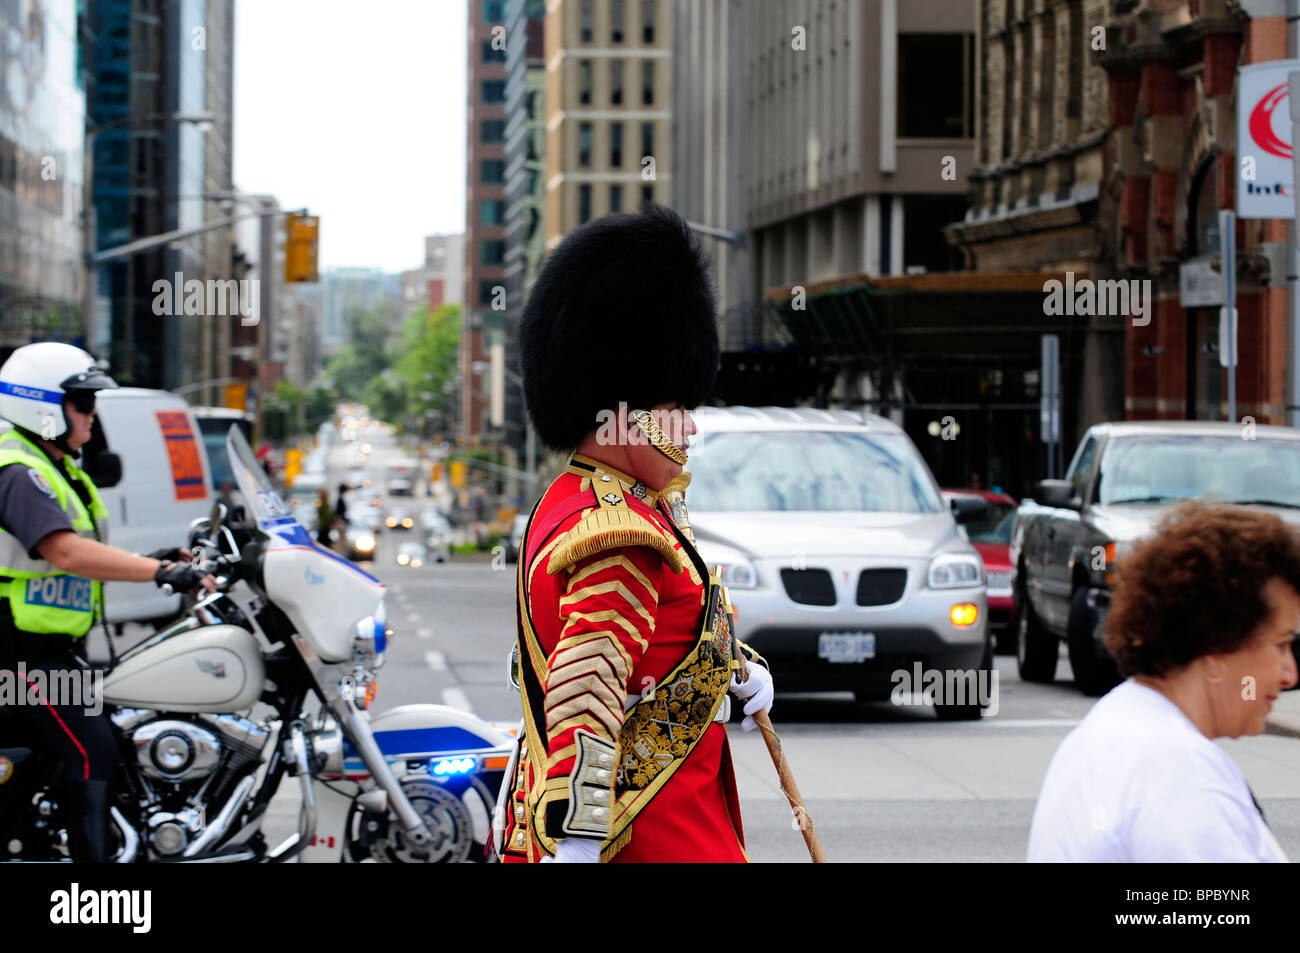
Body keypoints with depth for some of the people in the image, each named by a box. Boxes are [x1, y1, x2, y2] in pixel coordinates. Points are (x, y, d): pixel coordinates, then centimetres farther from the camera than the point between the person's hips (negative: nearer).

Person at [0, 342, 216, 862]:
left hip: (58, 645, 11)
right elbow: (66, 552, -32)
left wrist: (149, 562, 8)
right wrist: (159, 572, -35)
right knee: (92, 751, -19)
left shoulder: (58, 468, 16)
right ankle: (91, 856, -17)